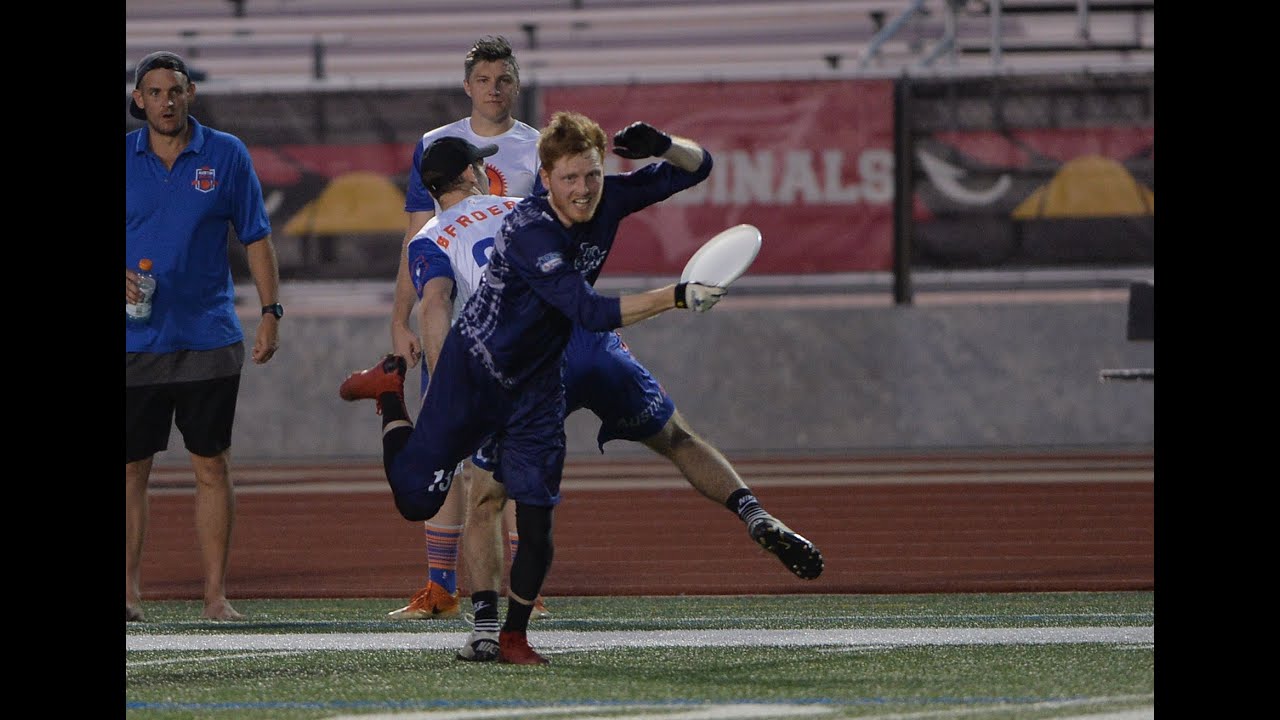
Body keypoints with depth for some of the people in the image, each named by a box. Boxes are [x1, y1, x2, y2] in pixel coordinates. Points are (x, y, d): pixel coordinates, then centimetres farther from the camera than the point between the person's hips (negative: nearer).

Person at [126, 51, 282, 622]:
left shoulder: (226, 155, 4)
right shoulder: (121, 159, 5)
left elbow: (256, 237, 7)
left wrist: (271, 311, -1)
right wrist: (120, 277, -12)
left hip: (209, 339, -1)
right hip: (136, 339, 1)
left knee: (212, 466, 0)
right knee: (130, 468, 1)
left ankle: (215, 594, 3)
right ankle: (129, 590, 9)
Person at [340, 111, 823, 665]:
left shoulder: (606, 201, -11)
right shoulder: (528, 231, -31)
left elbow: (697, 167, -2)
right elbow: (590, 313, -38)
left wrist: (663, 146, -25)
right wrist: (678, 296, -43)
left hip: (536, 385, 5)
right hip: (472, 372, -5)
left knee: (536, 522, -5)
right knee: (416, 498, 4)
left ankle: (513, 637, 12)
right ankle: (390, 389, 31)